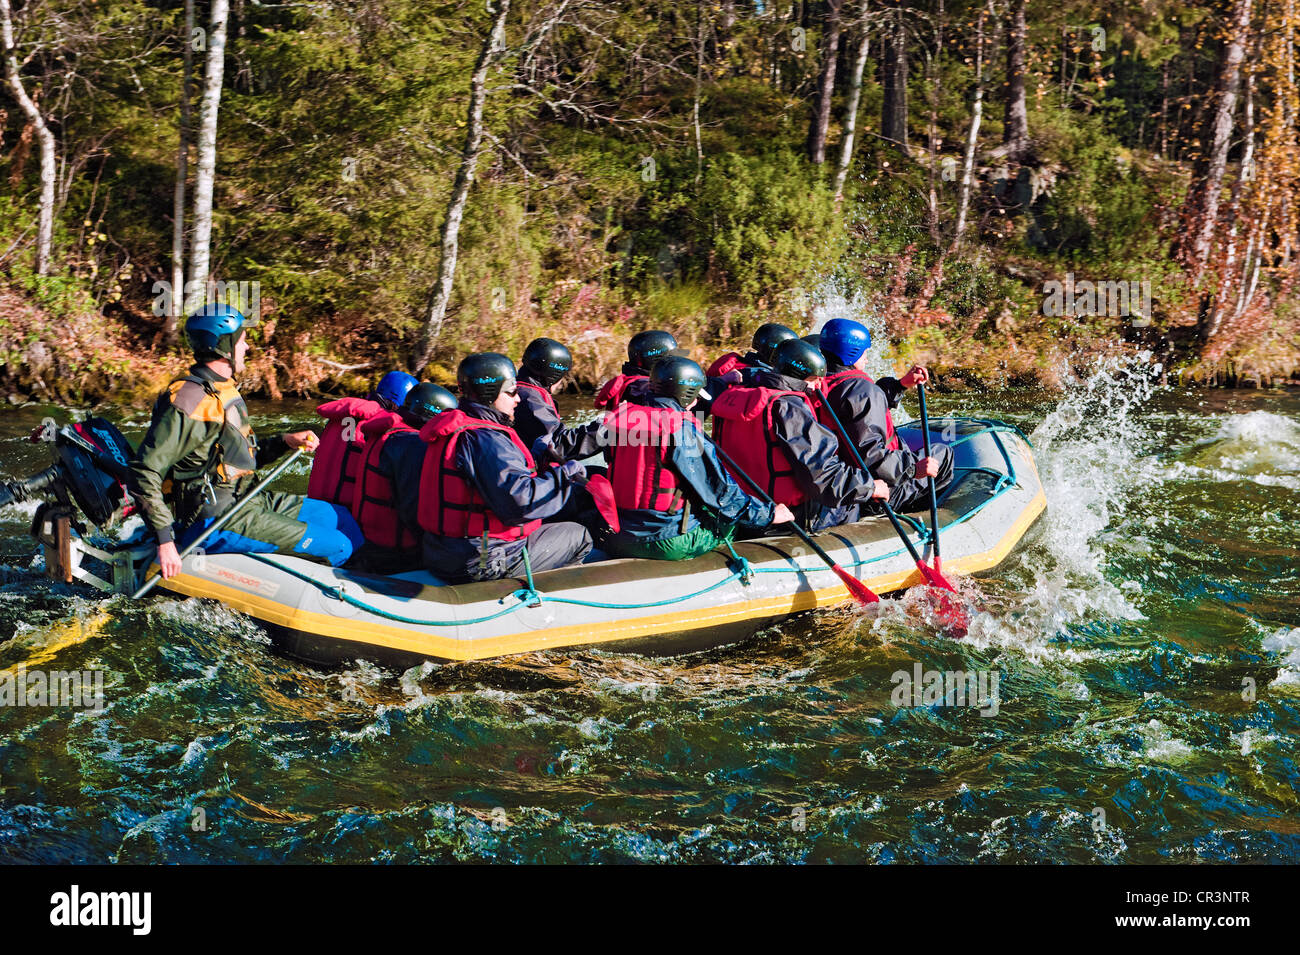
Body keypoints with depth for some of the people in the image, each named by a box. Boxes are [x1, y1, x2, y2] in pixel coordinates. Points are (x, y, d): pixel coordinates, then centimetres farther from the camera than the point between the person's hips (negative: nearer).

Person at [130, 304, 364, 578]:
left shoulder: (224, 390, 14)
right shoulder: (189, 401, -18)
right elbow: (145, 470, -22)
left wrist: (285, 442, 8)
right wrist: (165, 541, -27)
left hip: (245, 500, 10)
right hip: (213, 519, -10)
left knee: (340, 518, 10)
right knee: (336, 547, -13)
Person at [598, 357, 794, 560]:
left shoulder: (619, 417, 3)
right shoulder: (685, 431, -15)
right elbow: (723, 492, -10)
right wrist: (768, 514, 3)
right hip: (667, 546, -6)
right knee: (728, 519, 16)